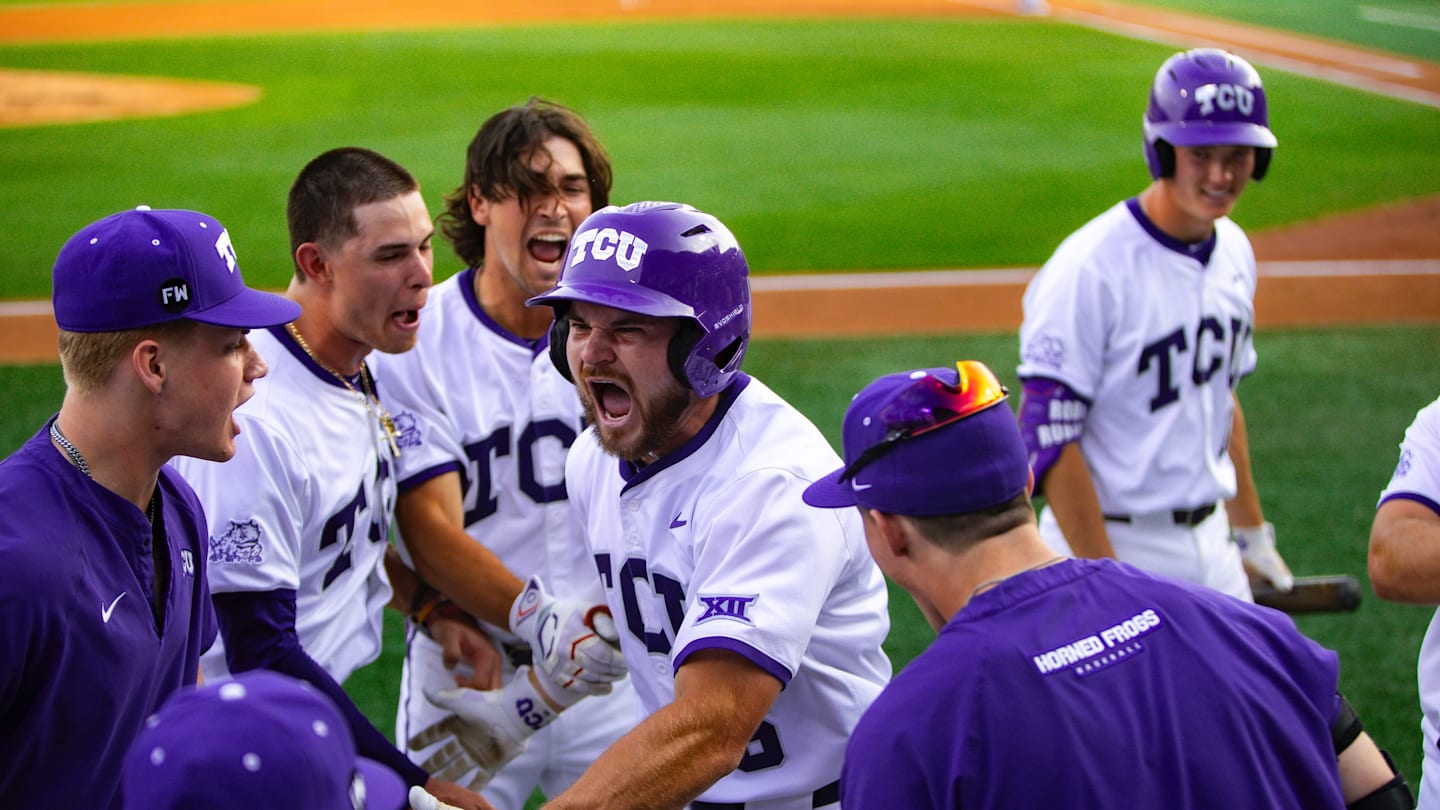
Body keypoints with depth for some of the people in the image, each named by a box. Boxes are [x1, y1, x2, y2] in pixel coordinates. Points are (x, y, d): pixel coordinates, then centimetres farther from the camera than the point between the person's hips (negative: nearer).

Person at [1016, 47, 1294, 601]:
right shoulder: (1090, 268, -18)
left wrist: (1251, 531, 19)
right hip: (1112, 545, -7)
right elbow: (1048, 437, -21)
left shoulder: (1235, 252, 7)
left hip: (1210, 547, 7)